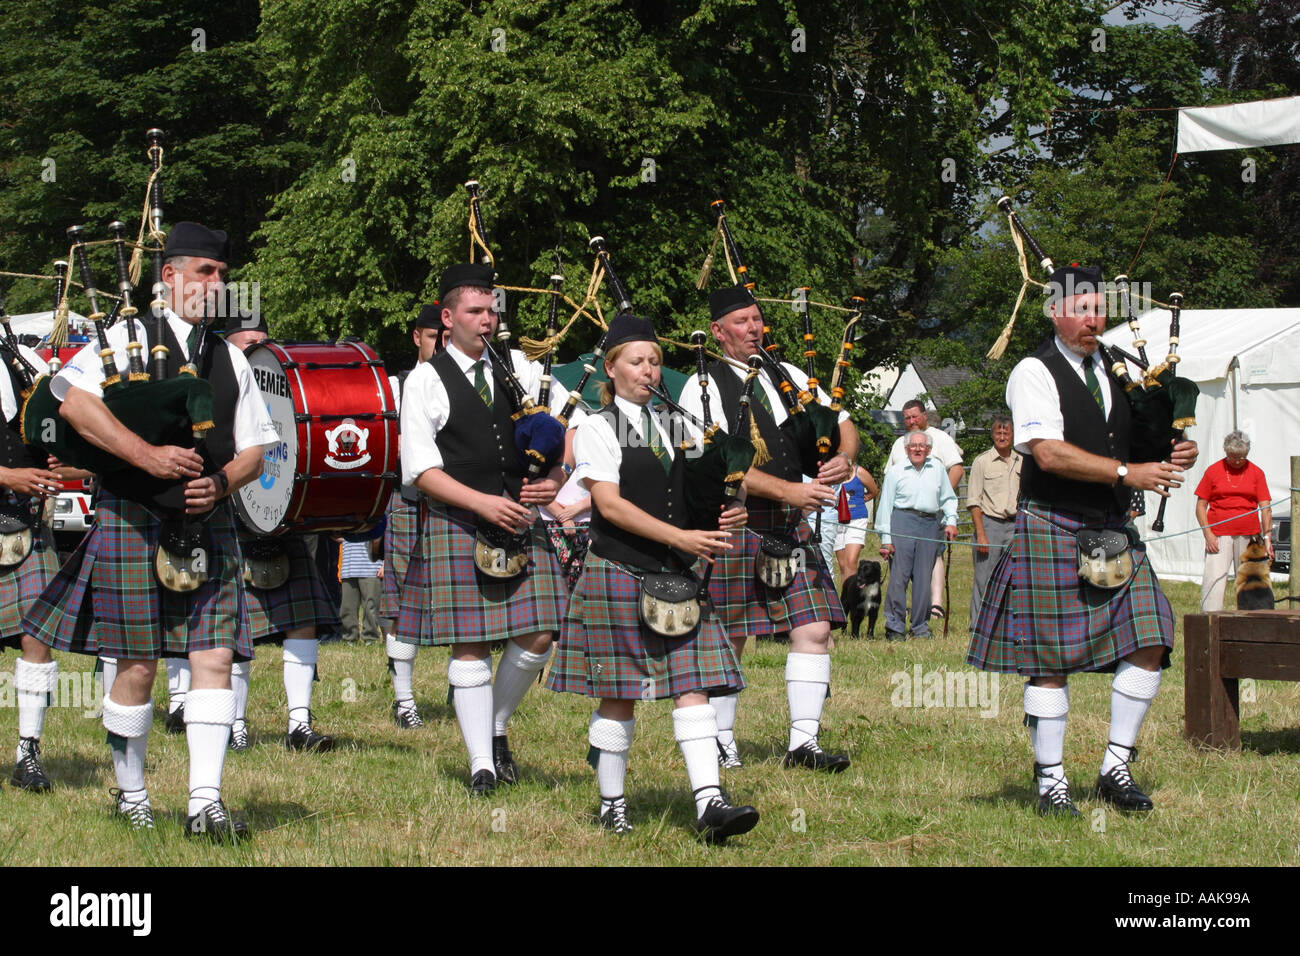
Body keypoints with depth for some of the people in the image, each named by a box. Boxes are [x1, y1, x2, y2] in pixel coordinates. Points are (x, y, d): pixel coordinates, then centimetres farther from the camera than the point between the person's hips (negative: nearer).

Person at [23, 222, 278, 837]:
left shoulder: (230, 358, 15)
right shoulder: (126, 338, -1)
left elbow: (253, 451, 13)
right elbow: (73, 401, -17)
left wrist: (220, 484, -9)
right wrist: (147, 455, -24)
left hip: (209, 526, 4)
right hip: (133, 523, -4)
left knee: (215, 658, -9)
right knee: (137, 666, 1)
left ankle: (204, 802, -11)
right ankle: (130, 792, 20)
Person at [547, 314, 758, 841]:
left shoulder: (672, 428, 16)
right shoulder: (598, 429, -3)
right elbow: (610, 504, -13)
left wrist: (724, 516, -1)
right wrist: (680, 537, -20)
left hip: (677, 576, 5)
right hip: (619, 575, -5)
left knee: (693, 688, -5)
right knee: (618, 696, 1)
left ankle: (709, 804, -12)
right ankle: (611, 803, 14)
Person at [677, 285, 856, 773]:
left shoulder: (787, 376, 15)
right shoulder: (704, 388, -5)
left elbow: (843, 423, 17)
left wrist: (844, 459, -7)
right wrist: (787, 490, -22)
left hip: (792, 529, 5)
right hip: (733, 527, -5)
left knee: (814, 629, -5)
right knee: (726, 640, 3)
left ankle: (803, 743, -3)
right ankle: (721, 743, 19)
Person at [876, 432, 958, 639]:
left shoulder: (937, 468, 15)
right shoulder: (895, 472, 6)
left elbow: (948, 498, 23)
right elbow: (885, 506, 4)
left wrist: (951, 521, 8)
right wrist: (885, 539, -1)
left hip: (929, 525, 3)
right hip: (902, 522, -3)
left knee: (923, 578, 3)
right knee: (899, 576, -9)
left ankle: (921, 627, 11)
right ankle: (894, 627, -4)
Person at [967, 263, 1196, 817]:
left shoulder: (1115, 373, 16)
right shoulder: (1035, 373, -6)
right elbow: (1049, 454, -18)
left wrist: (1173, 457, -2)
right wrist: (1126, 473, -20)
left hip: (1114, 531, 6)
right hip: (1052, 530, -6)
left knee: (1149, 644, -4)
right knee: (1051, 660, -3)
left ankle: (1116, 767, 6)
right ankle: (1050, 779, 7)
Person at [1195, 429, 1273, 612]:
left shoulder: (1256, 472, 9)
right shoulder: (1213, 471, 5)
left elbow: (1265, 507, 4)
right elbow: (1201, 505, 5)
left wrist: (1267, 537, -6)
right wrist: (1208, 534, -6)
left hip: (1248, 535, 2)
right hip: (1219, 534, -2)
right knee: (1214, 578, -13)